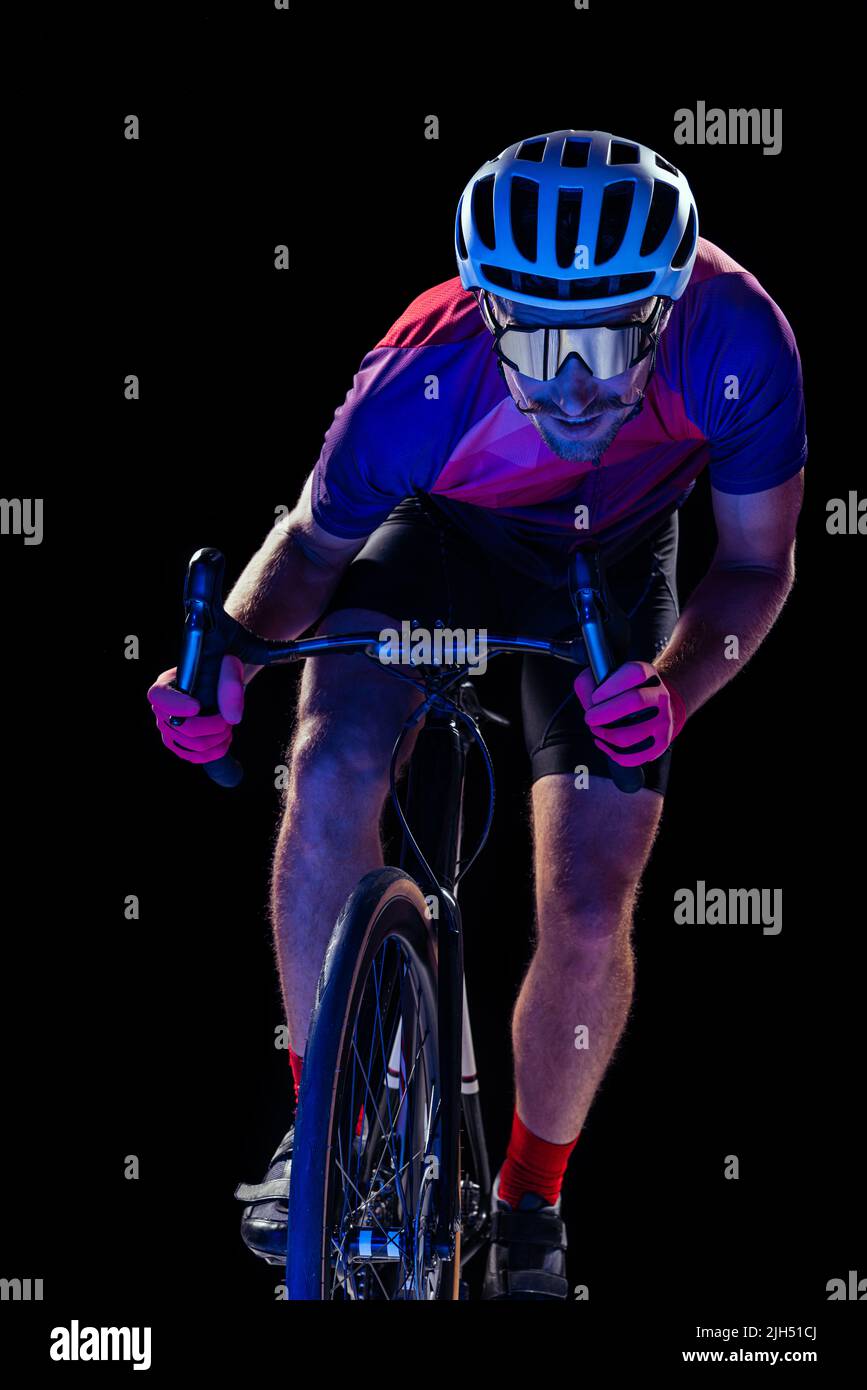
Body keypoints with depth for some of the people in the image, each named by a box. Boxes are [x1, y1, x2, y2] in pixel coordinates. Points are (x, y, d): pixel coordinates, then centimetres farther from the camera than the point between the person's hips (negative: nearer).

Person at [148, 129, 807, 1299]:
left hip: (607, 568, 1)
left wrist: (673, 690, -39)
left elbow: (758, 562, -21)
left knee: (588, 916, -8)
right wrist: (226, 657, -36)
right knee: (332, 767, -29)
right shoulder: (420, 382, -37)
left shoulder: (734, 341, -36)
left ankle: (533, 1194, 20)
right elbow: (313, 543, -16)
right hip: (440, 538, -1)